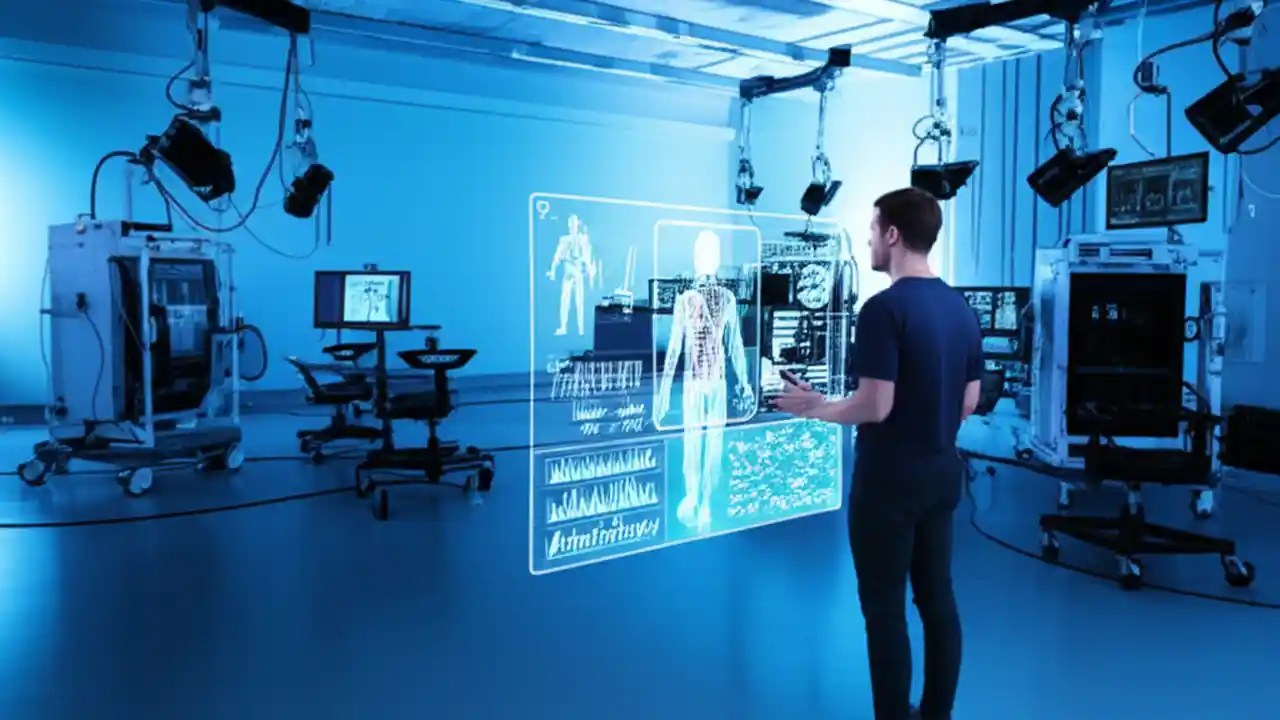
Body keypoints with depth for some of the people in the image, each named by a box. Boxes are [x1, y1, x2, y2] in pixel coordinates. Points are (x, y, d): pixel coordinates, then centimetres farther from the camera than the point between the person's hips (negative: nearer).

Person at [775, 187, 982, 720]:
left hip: (890, 478, -8)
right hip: (942, 472, 8)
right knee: (937, 597, 15)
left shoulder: (884, 308, -19)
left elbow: (874, 406, -22)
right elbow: (969, 402, 11)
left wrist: (812, 407, -5)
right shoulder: (961, 308, 7)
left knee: (884, 607, 3)